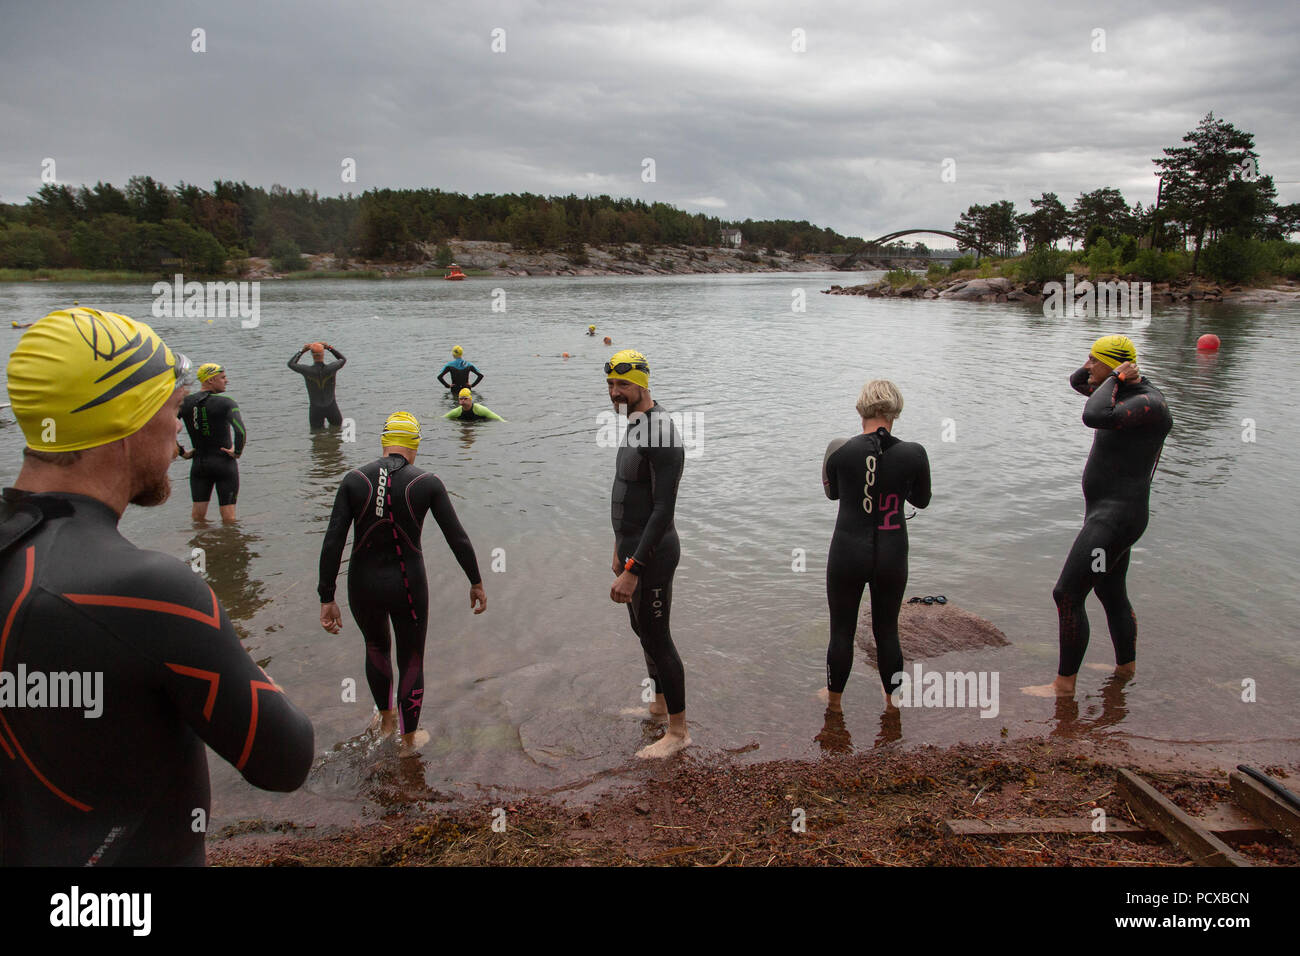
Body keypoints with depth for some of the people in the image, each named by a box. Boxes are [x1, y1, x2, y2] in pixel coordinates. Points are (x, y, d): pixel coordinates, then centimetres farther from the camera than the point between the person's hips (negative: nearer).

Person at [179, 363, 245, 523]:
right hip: (225, 463, -4)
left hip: (198, 464, 4)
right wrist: (237, 452, -11)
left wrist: (181, 452, 9)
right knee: (228, 518, 2)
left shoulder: (184, 403, 2)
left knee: (197, 516, 10)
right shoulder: (226, 403, -12)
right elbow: (240, 431, -26)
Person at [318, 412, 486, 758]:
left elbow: (332, 543, -11)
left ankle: (385, 718, 52)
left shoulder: (353, 480, -8)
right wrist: (476, 583, 5)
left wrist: (327, 599, -5)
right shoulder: (427, 483, -11)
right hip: (408, 587, -2)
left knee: (375, 646, 31)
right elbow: (457, 538, -7)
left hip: (364, 586, 2)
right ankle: (409, 739, 36)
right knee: (412, 660, 20)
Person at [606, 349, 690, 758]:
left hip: (652, 555, -10)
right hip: (632, 547, 10)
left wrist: (633, 569, -29)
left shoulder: (660, 438, -24)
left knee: (656, 637, -1)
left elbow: (663, 511, -27)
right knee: (643, 630, 23)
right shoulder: (634, 427, 9)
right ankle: (660, 701, 42)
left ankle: (678, 730, 12)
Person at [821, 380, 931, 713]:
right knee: (887, 631, 19)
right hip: (892, 556, 1)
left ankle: (833, 701, 30)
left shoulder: (841, 452, -12)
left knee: (841, 631, 15)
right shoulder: (913, 454, -11)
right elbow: (922, 500, 7)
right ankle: (892, 703, 34)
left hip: (848, 554, -1)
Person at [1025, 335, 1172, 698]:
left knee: (1067, 594, -8)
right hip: (1105, 513, 10)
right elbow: (1077, 381, 26)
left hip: (1117, 517, -10)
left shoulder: (1149, 403, -20)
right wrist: (1096, 363, 4)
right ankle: (1126, 669, 39)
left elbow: (1095, 416, -37)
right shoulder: (1124, 390, 10)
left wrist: (1115, 375, -20)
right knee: (1112, 595, 22)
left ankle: (1064, 684, 2)